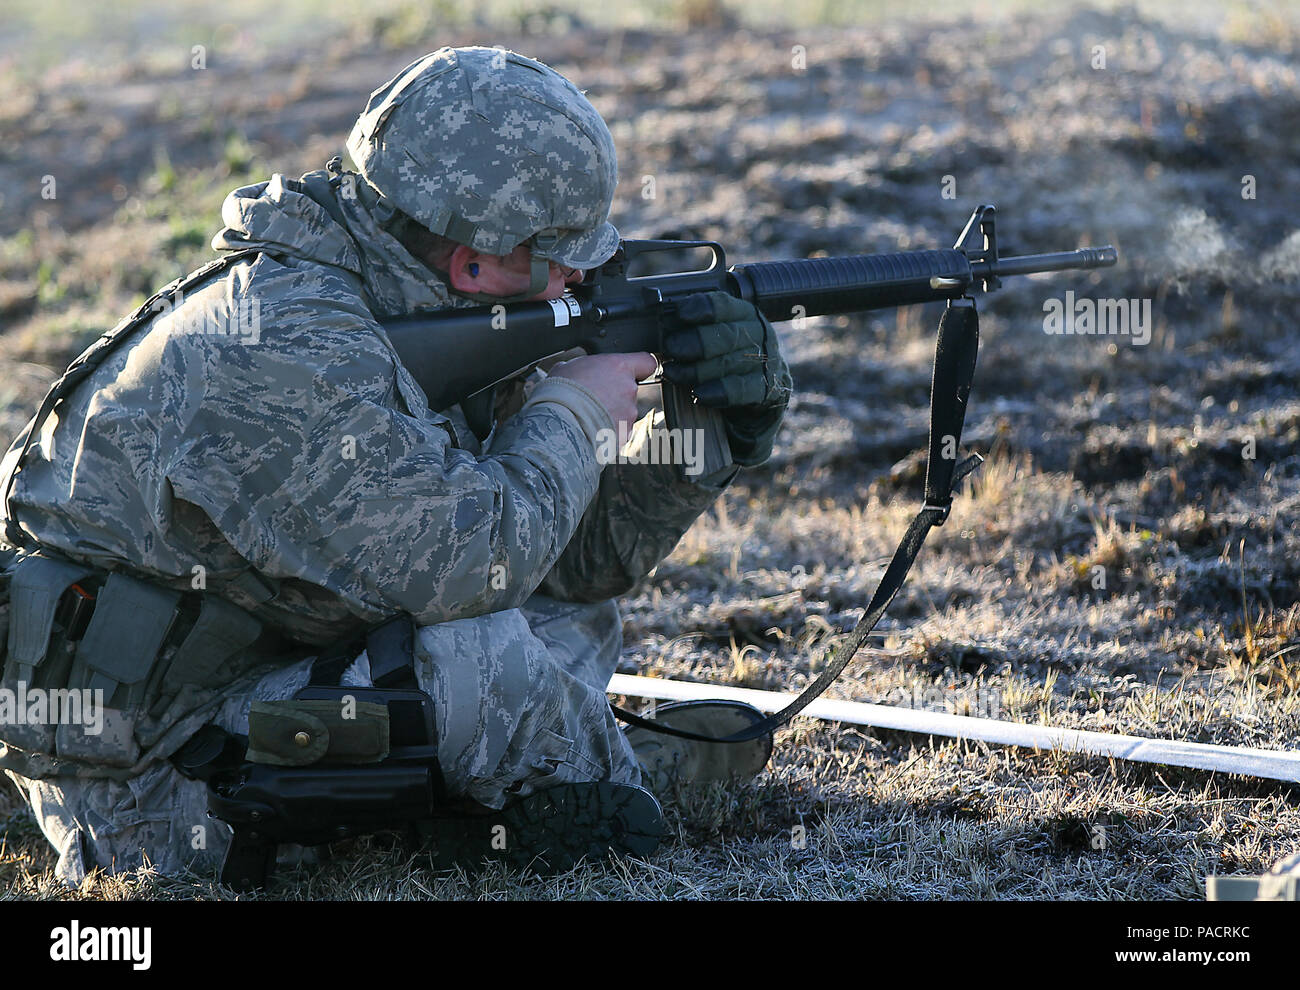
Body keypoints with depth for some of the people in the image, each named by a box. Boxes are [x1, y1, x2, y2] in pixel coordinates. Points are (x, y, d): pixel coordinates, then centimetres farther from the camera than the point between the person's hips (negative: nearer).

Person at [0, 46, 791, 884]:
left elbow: (574, 556, 8)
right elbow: (469, 566, -32)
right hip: (140, 790, -9)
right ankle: (614, 781, 2)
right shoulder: (282, 348, -27)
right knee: (477, 659, -25)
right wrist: (570, 412, -16)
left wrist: (713, 429, -5)